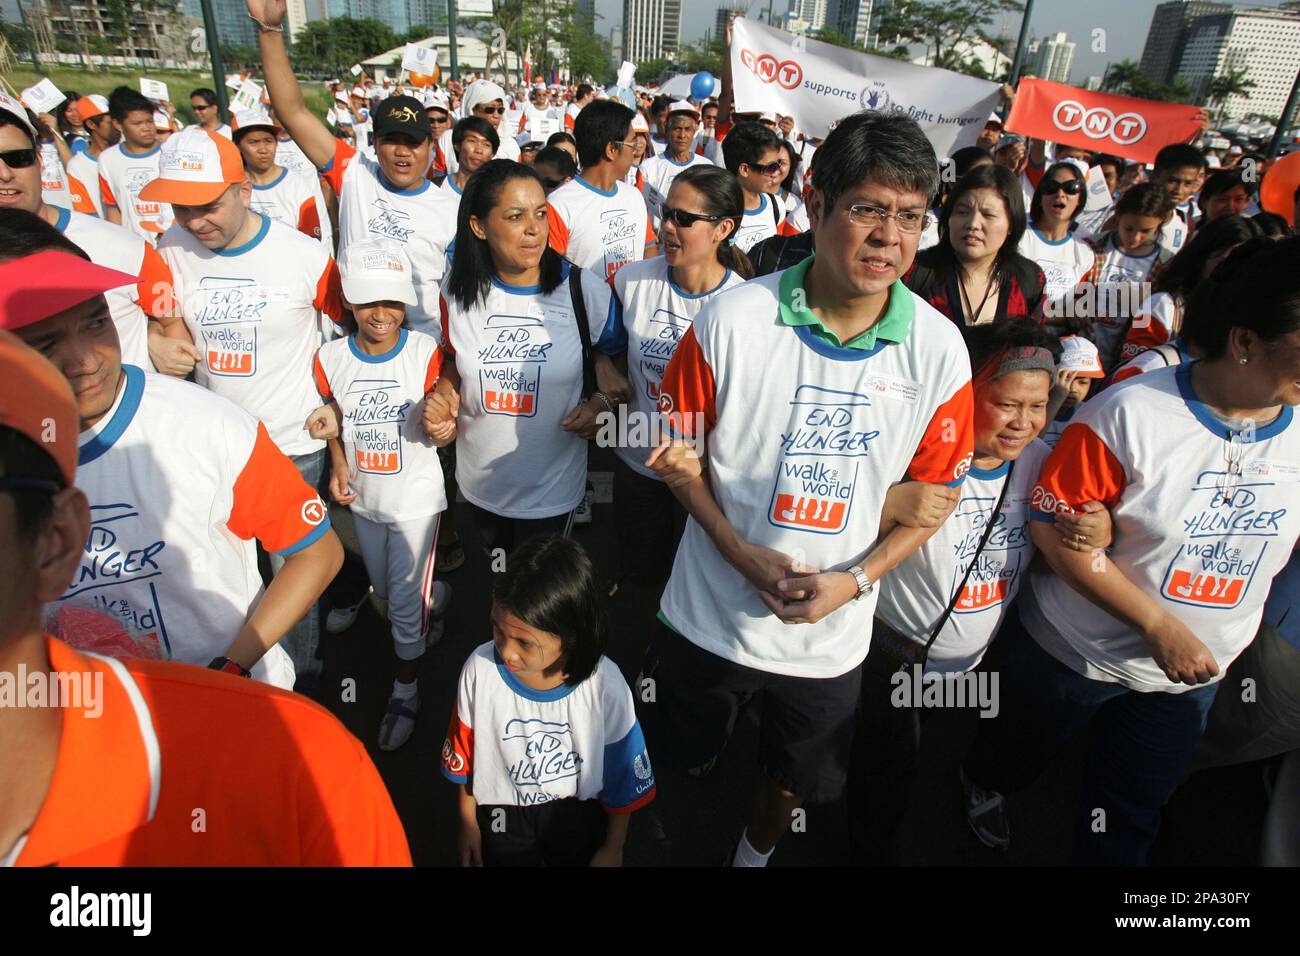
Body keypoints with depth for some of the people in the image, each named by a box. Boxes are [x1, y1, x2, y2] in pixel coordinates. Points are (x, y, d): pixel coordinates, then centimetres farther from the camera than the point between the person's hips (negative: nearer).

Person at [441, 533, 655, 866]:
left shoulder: (605, 686, -30)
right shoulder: (479, 669, -27)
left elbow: (624, 776, -12)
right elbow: (465, 757, -7)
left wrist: (613, 848, 1)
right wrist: (469, 825, 6)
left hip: (579, 814, 0)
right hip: (503, 813, 1)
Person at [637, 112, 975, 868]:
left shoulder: (938, 349, -12)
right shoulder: (734, 320, -17)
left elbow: (934, 490, -2)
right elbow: (677, 450, -7)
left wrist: (855, 579, -16)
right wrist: (744, 555, -18)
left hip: (833, 631, 2)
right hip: (710, 612, -1)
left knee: (795, 777, 27)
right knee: (679, 761, 23)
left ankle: (757, 852, 60)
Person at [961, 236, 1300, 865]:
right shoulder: (1130, 414, -24)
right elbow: (1054, 528, -23)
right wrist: (1159, 625, -24)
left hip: (1192, 672, 3)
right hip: (1079, 650, -3)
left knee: (1128, 822, 19)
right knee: (1019, 754, 25)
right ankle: (982, 784, 57)